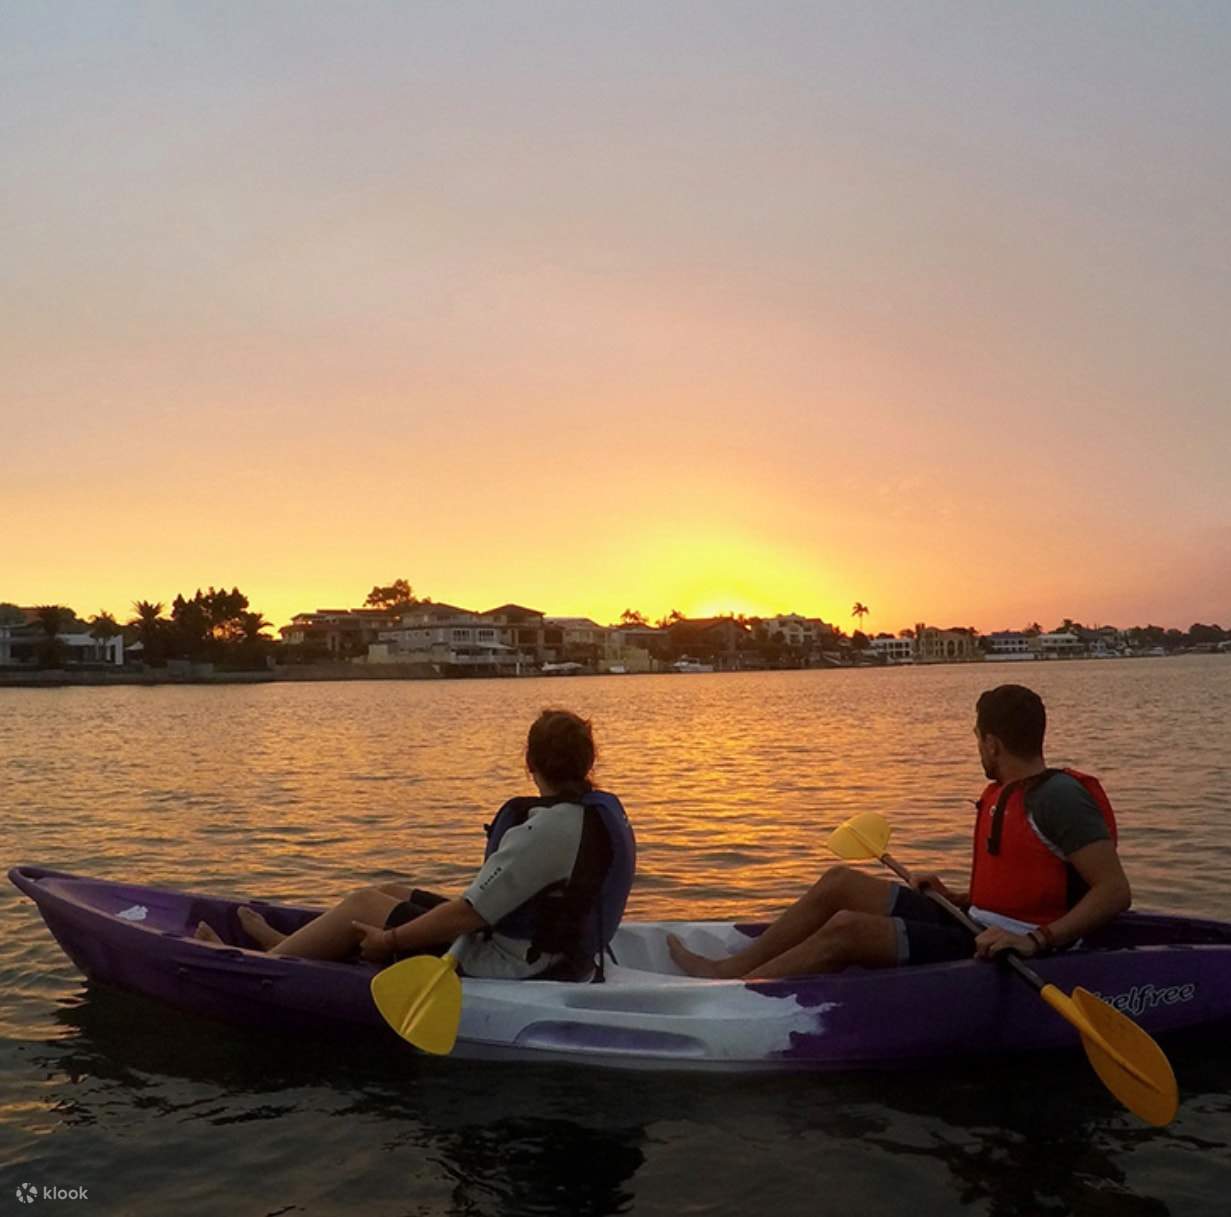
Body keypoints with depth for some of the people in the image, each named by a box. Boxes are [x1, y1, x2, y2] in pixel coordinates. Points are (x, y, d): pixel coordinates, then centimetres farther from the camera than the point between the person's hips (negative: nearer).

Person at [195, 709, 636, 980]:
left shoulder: (544, 829, -28)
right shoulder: (608, 811, 2)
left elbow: (469, 913, -26)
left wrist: (390, 940, -13)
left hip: (501, 969, -9)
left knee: (362, 904, 3)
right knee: (390, 892, 19)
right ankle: (286, 946, 40)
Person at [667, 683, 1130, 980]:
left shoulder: (1059, 796, -15)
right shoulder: (1004, 796, 13)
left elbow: (1115, 891, -22)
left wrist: (1038, 939, -31)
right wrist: (956, 899, 13)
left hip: (996, 954, -10)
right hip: (977, 932, 10)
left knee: (847, 929, -21)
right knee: (840, 882, 7)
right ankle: (730, 970, 7)